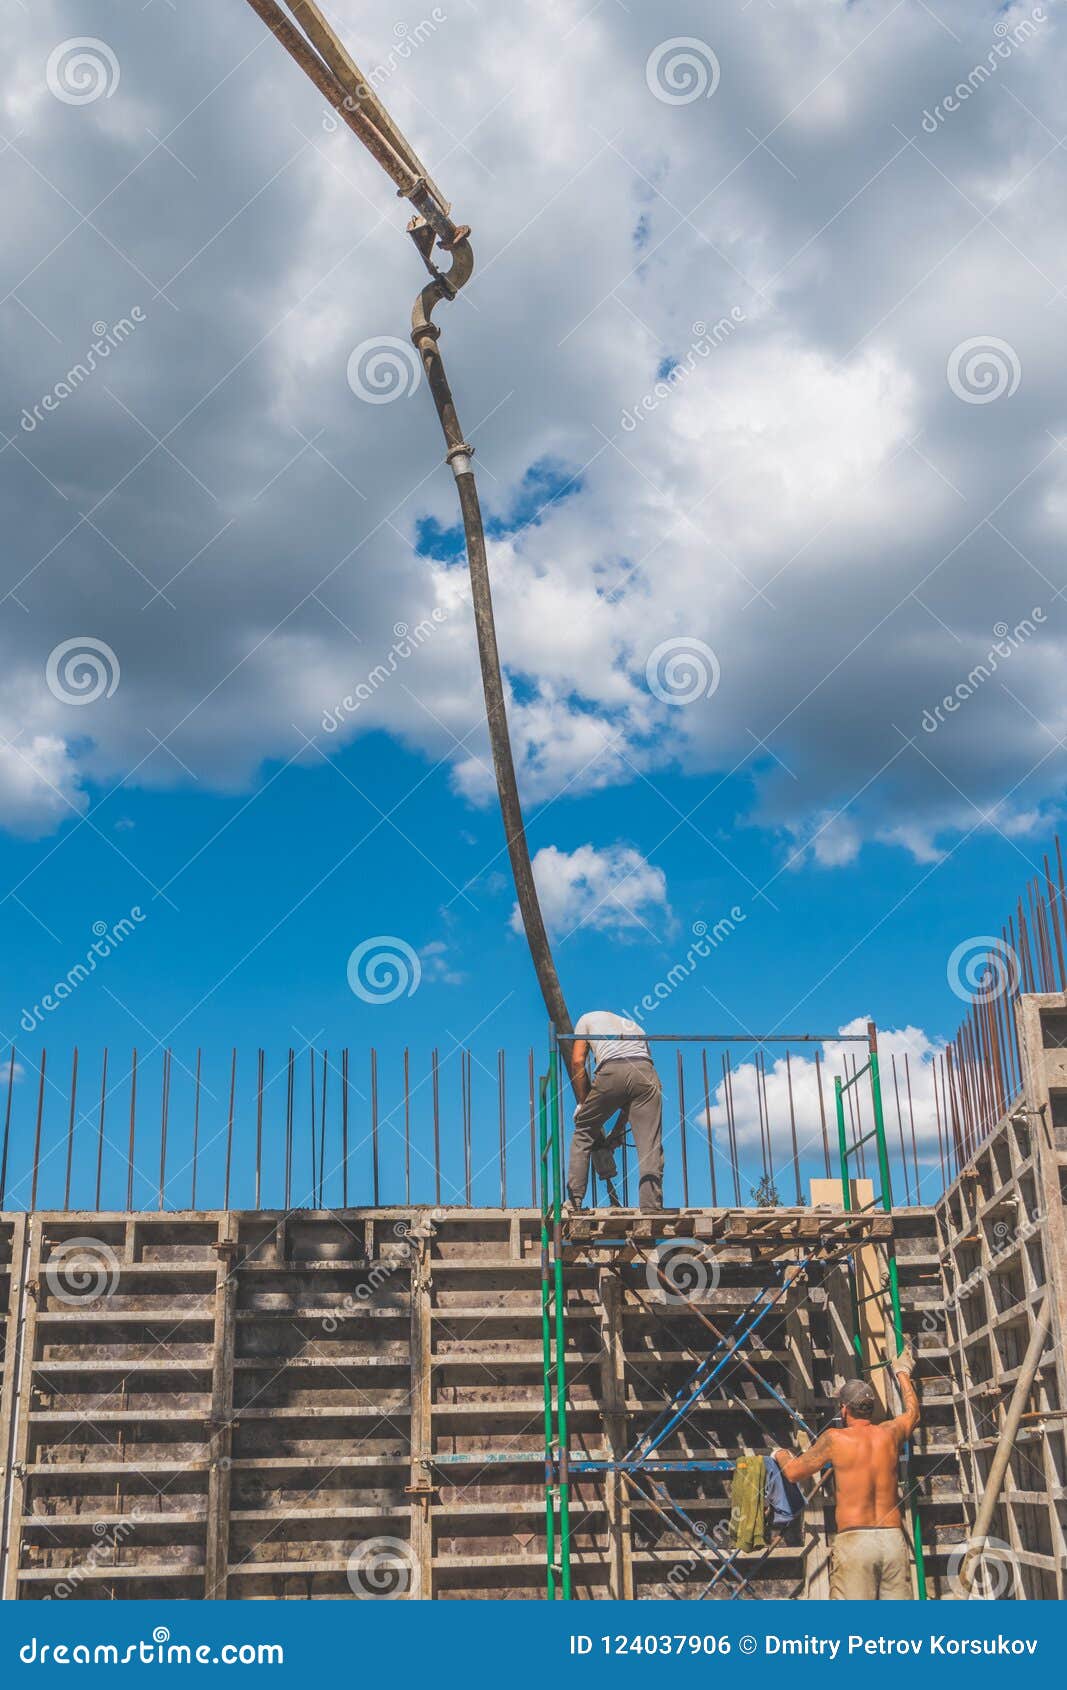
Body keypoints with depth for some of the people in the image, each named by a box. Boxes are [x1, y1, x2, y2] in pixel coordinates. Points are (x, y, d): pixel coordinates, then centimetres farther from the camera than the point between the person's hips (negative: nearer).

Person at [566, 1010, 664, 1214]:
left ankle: (574, 1202, 15)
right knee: (650, 1143, 3)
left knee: (583, 1132, 16)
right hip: (646, 1072, 3)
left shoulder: (588, 1019, 32)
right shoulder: (635, 1026, 40)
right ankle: (652, 1208, -4)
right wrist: (618, 1131, 38)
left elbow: (577, 1061, 14)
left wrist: (583, 1102, 22)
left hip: (611, 1071, -2)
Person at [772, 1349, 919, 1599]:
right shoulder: (890, 1433, 11)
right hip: (893, 1539, 4)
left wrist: (780, 1455, 31)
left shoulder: (835, 1439, -1)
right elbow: (913, 1412, 35)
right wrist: (903, 1373, 51)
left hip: (853, 1540, -4)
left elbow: (794, 1472, 9)